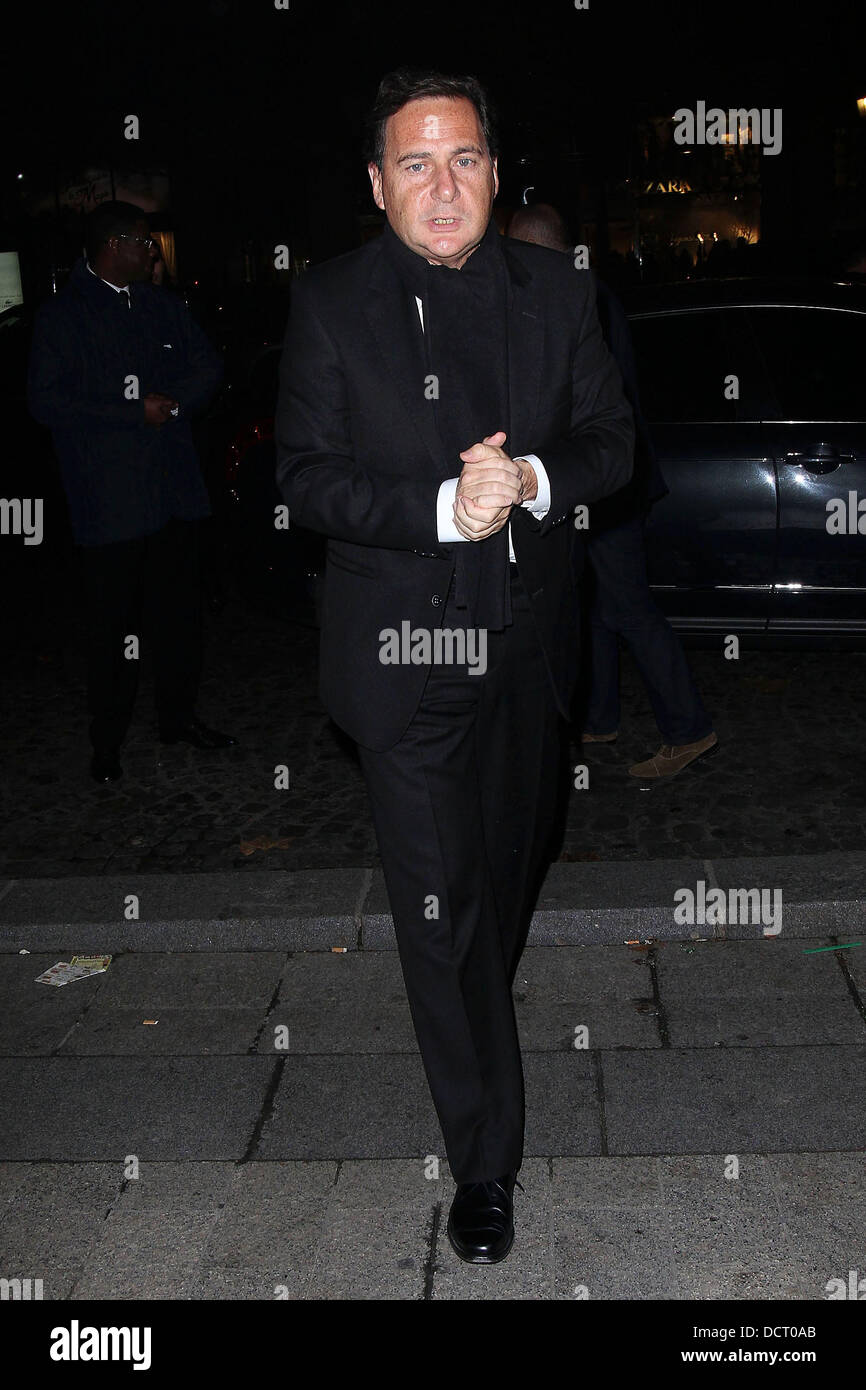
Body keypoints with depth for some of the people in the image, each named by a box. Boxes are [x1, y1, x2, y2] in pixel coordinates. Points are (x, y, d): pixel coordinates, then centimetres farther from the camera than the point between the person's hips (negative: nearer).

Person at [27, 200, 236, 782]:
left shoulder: (164, 306, 15)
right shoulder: (62, 316, -2)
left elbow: (208, 366, 12)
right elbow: (47, 399, -11)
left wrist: (168, 400, -8)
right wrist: (136, 413, -15)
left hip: (175, 487, 5)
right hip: (110, 499, -5)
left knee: (180, 608, 10)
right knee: (114, 620, 1)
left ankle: (179, 716, 26)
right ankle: (108, 742, 13)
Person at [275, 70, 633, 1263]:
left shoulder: (554, 293, 3)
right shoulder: (330, 305, -6)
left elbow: (611, 441, 5)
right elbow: (306, 475, -9)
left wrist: (534, 479, -17)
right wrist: (440, 507, -24)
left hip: (529, 639, 4)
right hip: (406, 646, -3)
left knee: (513, 859, 22)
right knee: (440, 900, -1)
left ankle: (477, 1013, 54)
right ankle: (485, 1162, 14)